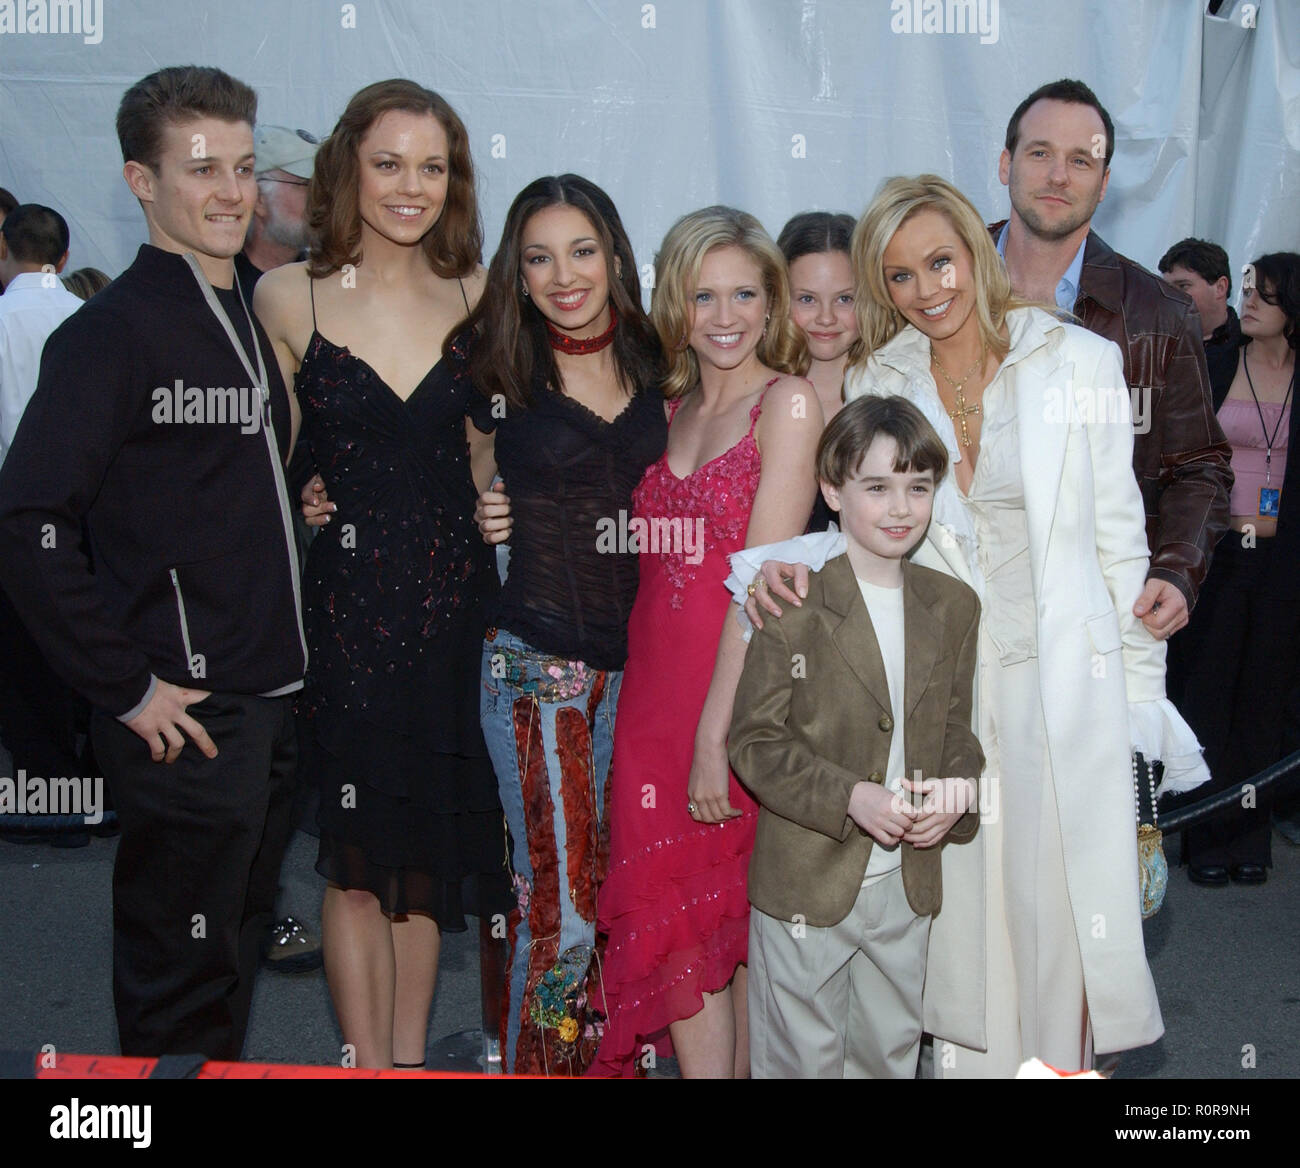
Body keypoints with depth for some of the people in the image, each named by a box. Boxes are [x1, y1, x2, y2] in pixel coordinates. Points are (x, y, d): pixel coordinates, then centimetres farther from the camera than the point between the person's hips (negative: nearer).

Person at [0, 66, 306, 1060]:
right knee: (181, 990, 6)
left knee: (237, 947, 21)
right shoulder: (114, 330, -13)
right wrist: (127, 690, -18)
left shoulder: (246, 321, 13)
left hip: (268, 705, 8)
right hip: (186, 717, -8)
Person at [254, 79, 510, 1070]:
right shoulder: (288, 298, -4)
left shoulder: (477, 296, 3)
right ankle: (368, 1062, 24)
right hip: (341, 604, -2)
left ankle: (412, 1054, 30)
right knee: (355, 855, 7)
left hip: (450, 603, 3)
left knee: (430, 843, 13)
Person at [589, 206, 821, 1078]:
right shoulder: (672, 407, 14)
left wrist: (717, 731, -16)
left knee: (749, 910, 8)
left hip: (745, 688, -5)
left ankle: (749, 1066, 25)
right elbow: (659, 557, 14)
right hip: (656, 686, 5)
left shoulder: (788, 402, -6)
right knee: (668, 915, 6)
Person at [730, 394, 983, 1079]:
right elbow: (755, 741, -14)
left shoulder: (954, 606, 4)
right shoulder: (795, 605, -14)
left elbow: (957, 729, 9)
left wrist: (957, 798, -11)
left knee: (891, 1052, 21)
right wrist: (851, 797, -24)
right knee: (802, 1057, 11)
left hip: (908, 886, 5)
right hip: (805, 884, -5)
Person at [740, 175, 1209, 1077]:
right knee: (960, 895, 9)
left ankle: (1067, 1061, 23)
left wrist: (1140, 689, -1)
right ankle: (969, 1058, 28)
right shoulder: (878, 385, 5)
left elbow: (1119, 533, 1)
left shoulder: (1079, 361, 0)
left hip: (1064, 675, -2)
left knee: (1064, 900, 3)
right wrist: (784, 558, -17)